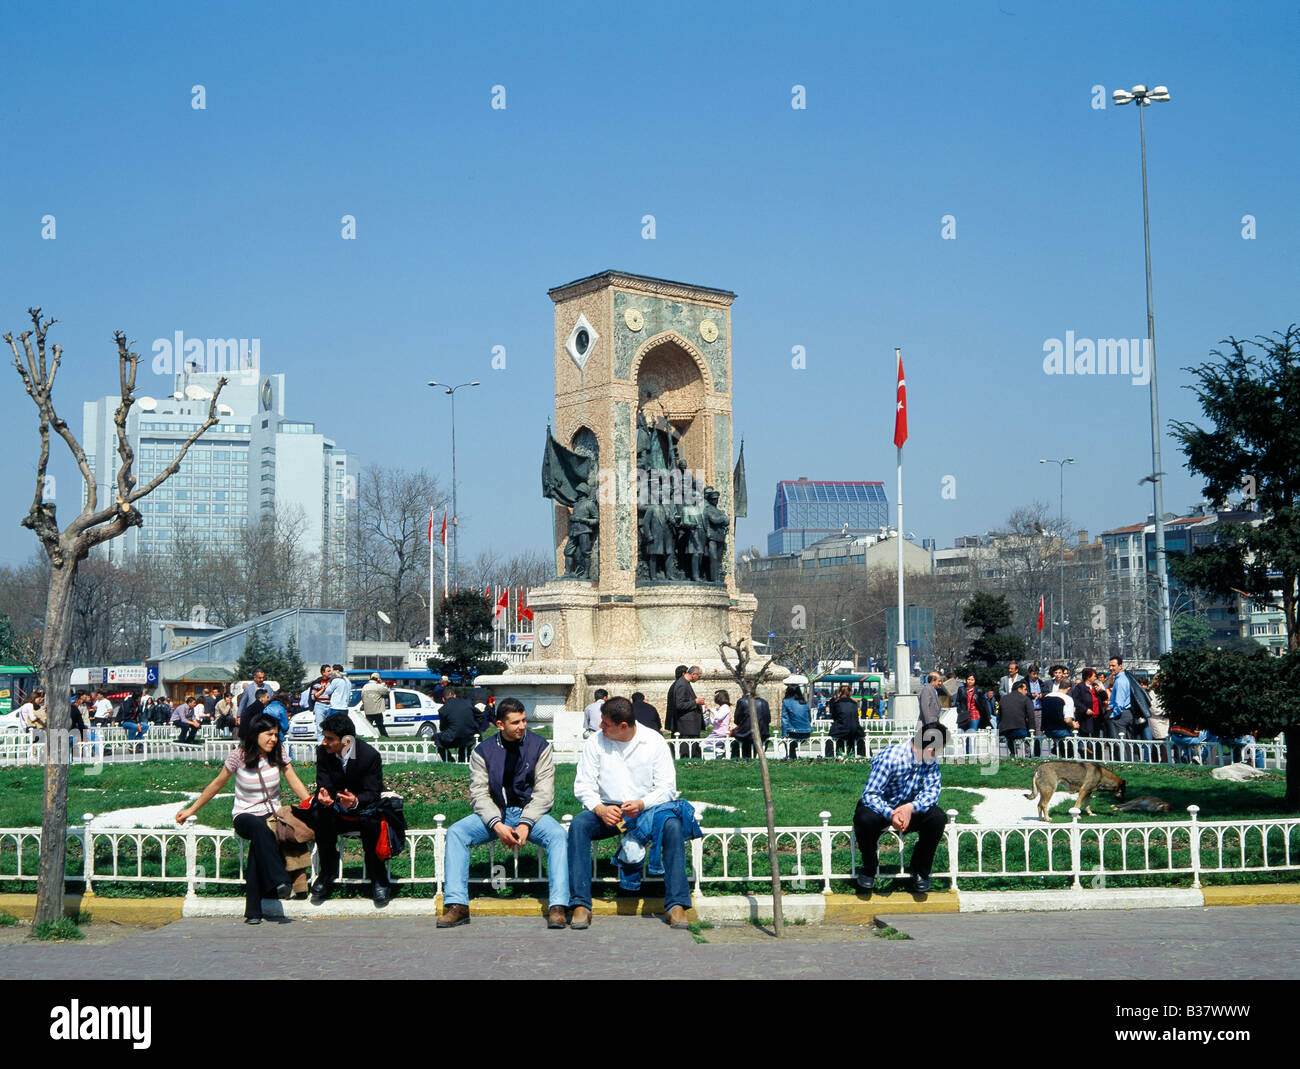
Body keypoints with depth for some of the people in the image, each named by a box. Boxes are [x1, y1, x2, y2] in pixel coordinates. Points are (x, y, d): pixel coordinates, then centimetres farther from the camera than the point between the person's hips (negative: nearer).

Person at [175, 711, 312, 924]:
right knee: (259, 828, -39)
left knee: (258, 844, -33)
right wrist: (191, 810, 8)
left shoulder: (279, 752, 2)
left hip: (271, 814, 1)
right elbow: (217, 784, 5)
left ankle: (253, 911, -32)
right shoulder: (239, 755, -5)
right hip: (245, 815, -1)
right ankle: (279, 881, -47)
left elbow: (294, 781, 2)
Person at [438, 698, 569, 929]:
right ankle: (458, 905, -24)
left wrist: (525, 824, -20)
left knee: (558, 834, -31)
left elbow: (544, 793, -5)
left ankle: (558, 906, -33)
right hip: (494, 814, 1)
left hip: (531, 812, -1)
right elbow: (479, 794, -3)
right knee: (455, 832, -22)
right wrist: (497, 825, -21)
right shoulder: (483, 751, 2)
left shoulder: (539, 746, 0)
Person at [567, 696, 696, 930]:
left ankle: (676, 904, -30)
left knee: (673, 826, -32)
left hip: (646, 809, -1)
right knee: (579, 825, -30)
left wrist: (642, 804, -24)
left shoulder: (655, 742, -2)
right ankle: (580, 904, -31)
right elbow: (583, 785, 0)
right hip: (607, 810, 1)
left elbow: (667, 788, -4)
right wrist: (599, 809, -22)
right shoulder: (595, 743, 1)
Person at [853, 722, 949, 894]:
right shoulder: (889, 758, -28)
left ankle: (920, 870, -3)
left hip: (910, 809, 4)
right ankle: (868, 869, -9)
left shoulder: (931, 761, -11)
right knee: (866, 819, -37)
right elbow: (870, 795, -30)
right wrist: (890, 814, -48)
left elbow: (931, 791, -16)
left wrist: (910, 808, -37)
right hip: (881, 807, -4)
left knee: (938, 818, -24)